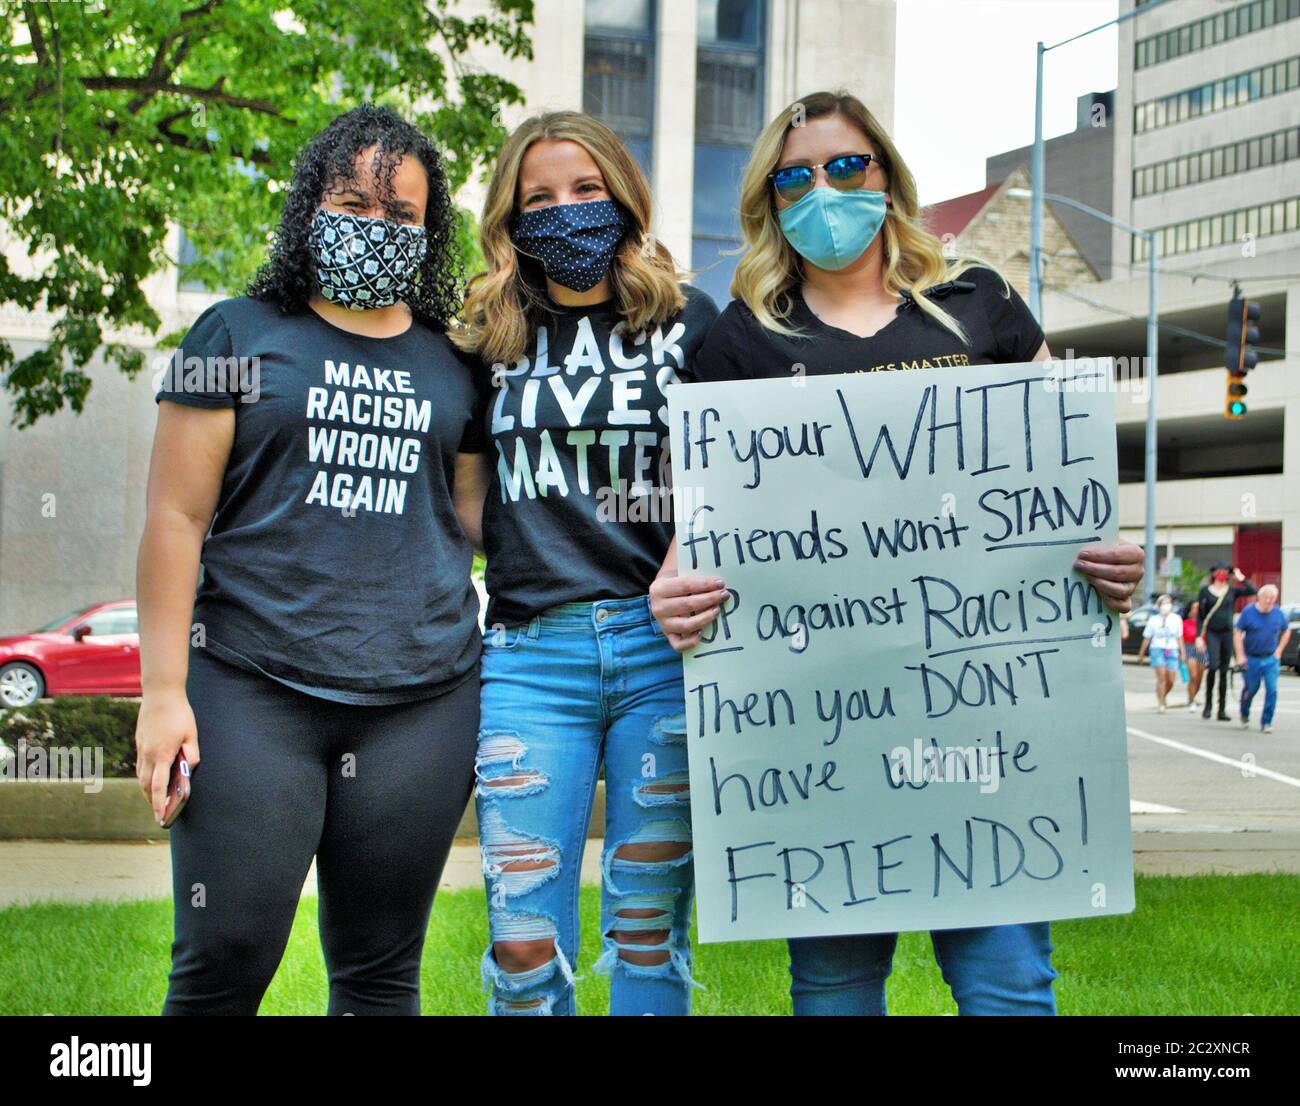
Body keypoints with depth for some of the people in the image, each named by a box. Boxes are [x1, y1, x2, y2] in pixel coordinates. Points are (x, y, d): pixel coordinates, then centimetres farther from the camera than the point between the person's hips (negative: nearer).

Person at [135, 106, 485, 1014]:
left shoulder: (454, 364, 14)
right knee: (223, 963, -4)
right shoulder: (240, 335, 6)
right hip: (253, 694, -2)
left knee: (381, 973, 8)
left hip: (422, 701, 3)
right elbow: (176, 515, 1)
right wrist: (164, 690, -6)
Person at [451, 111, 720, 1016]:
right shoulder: (489, 338, 14)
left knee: (650, 931, 5)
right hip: (530, 652, 1)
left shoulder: (687, 320, 9)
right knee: (525, 946, -2)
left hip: (665, 646, -1)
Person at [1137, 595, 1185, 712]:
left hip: (1172, 651, 2)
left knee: (1171, 680, -1)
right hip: (1158, 649, -2)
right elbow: (1146, 638, 9)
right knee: (1161, 676, -17)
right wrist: (1141, 654, 10)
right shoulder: (1153, 620, 5)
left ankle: (1163, 697, 28)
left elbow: (1179, 638, 12)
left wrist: (1182, 653, 6)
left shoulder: (1176, 619, 8)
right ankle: (1160, 703, -11)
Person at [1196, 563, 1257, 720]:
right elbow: (1199, 616, 4)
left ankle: (1222, 710, 9)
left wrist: (1241, 578, -3)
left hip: (1227, 633, 2)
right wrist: (1199, 636, -2)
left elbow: (1253, 590, -6)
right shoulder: (1205, 591, 3)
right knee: (1213, 666, -20)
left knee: (1224, 671, 4)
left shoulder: (1232, 590, 7)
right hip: (1212, 633, -2)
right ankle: (1208, 704, -6)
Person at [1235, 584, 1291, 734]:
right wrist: (1240, 656, -14)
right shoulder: (1248, 612, -8)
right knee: (1250, 689, 7)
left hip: (1271, 659, 1)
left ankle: (1266, 722, -1)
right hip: (1251, 659, -1)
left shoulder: (1278, 613, -1)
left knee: (1272, 690, -11)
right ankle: (1245, 715, 35)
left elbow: (1287, 631, 14)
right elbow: (1237, 633, -7)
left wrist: (1279, 650, 6)